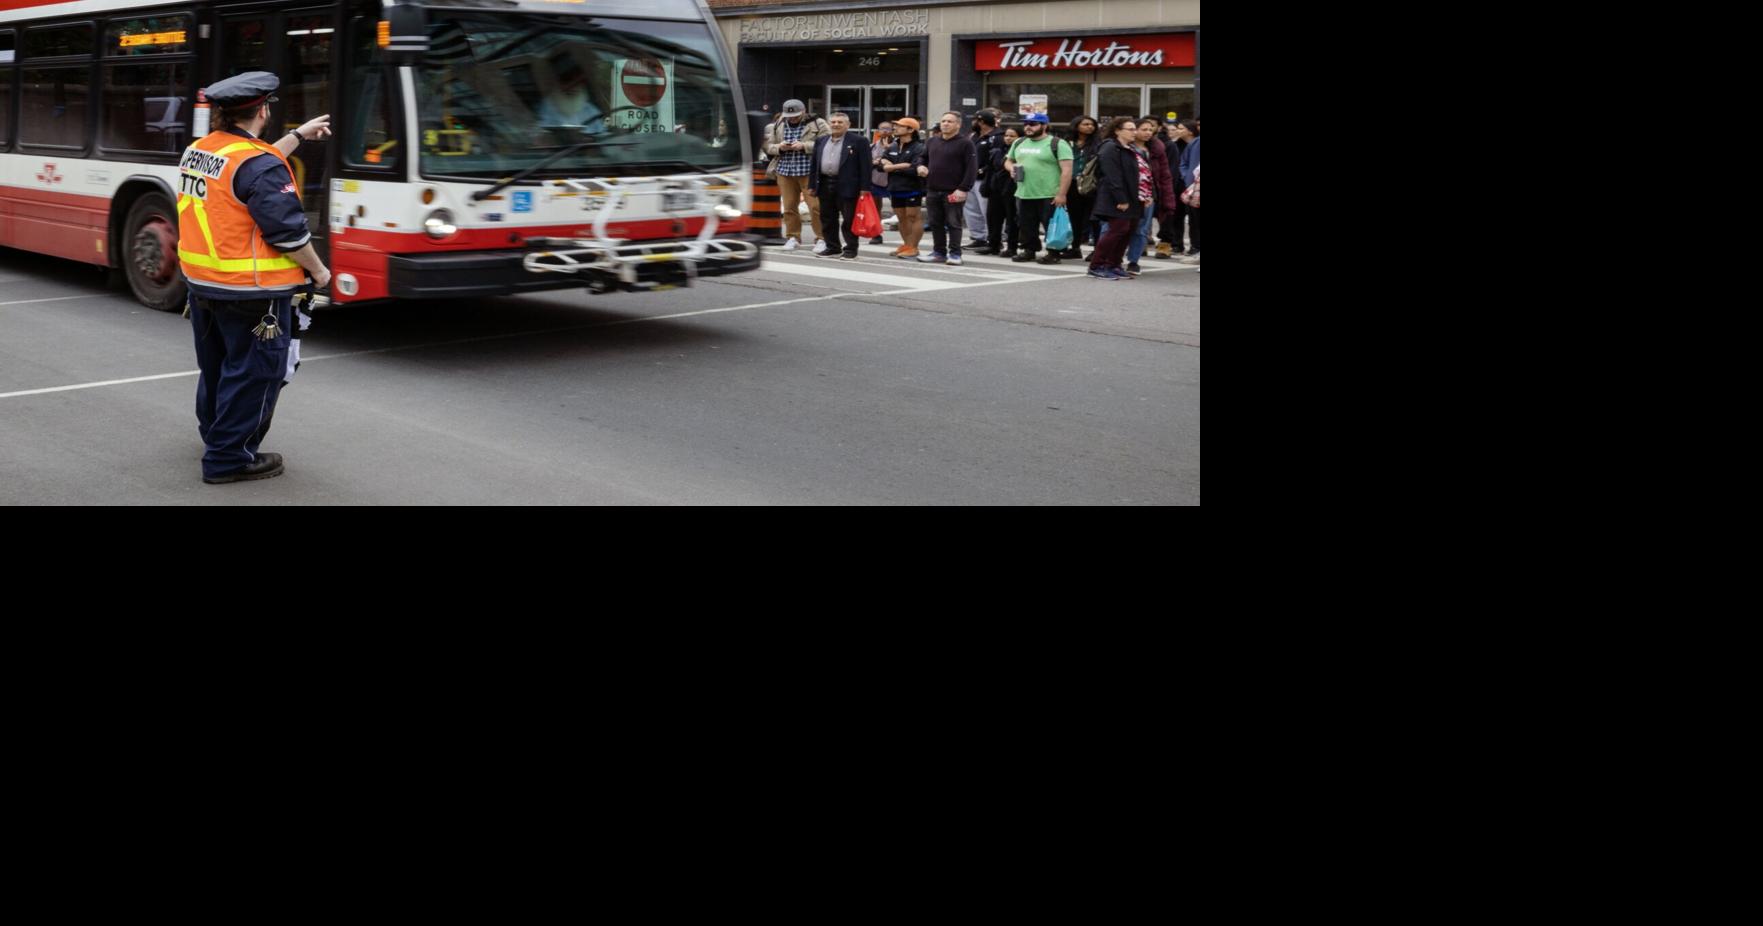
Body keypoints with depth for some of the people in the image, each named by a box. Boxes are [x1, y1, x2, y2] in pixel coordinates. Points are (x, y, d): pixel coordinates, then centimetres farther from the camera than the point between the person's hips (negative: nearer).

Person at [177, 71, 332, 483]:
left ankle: (214, 434, 43)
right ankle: (229, 457, 9)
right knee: (252, 373, 3)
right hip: (250, 292, -9)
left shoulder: (196, 151, 6)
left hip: (201, 282, 9)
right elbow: (287, 231, -22)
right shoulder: (260, 166, -21)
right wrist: (318, 271, -7)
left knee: (215, 366, 25)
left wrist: (299, 136, 28)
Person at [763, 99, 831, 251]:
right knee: (789, 206, 6)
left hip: (809, 172, -4)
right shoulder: (778, 126, 13)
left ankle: (821, 238, 0)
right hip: (785, 171, 4)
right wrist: (779, 147, -7)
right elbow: (768, 146, 15)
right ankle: (793, 237, 18)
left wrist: (804, 146, -18)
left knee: (816, 206, -8)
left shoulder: (817, 124, -2)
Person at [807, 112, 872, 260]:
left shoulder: (859, 141, -4)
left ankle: (851, 249, 6)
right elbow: (814, 164, 16)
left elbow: (865, 166, -7)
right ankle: (832, 246, 21)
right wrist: (812, 185, 10)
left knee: (849, 219, -1)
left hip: (847, 186, -5)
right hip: (825, 185, 5)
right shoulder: (821, 141, 13)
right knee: (827, 219, 10)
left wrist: (864, 188, -13)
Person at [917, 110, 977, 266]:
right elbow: (924, 158, 28)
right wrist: (921, 167, 4)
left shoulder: (965, 143, -6)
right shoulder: (932, 141, 14)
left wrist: (963, 189, -19)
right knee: (936, 224, 10)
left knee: (953, 224, -2)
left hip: (953, 192, -6)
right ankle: (939, 252, 19)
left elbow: (972, 168, -11)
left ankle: (955, 254, 2)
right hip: (932, 191, 6)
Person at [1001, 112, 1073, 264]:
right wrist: (1011, 167, 1)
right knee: (1026, 227, 12)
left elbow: (1066, 170, -13)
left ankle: (1054, 253, 6)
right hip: (1023, 195, 6)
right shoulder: (1019, 143, 14)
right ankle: (1028, 250, 24)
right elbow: (1008, 161, 27)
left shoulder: (1057, 144, -8)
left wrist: (1061, 194, -19)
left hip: (1049, 197, -6)